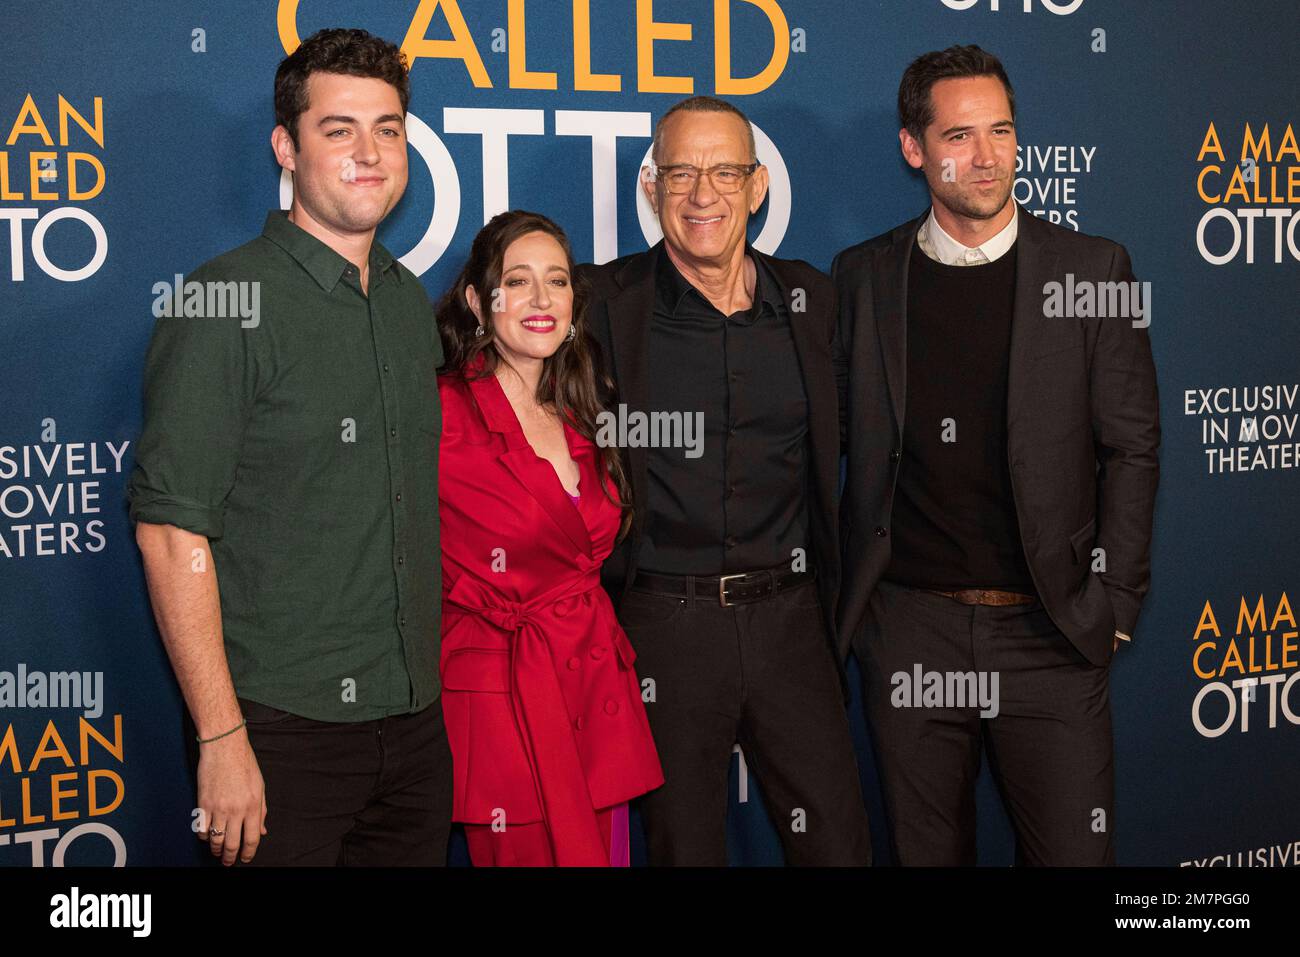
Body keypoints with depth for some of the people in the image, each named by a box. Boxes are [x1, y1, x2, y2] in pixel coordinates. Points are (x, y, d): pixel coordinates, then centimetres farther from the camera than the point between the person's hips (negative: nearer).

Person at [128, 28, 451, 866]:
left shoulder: (412, 303, 10)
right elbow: (171, 530, -15)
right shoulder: (228, 302, -11)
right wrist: (222, 737, -18)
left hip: (416, 720, 6)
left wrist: (427, 683, 12)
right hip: (285, 728, -6)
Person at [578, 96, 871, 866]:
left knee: (839, 843, 7)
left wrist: (825, 597, 14)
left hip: (788, 618, 3)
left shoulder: (812, 298, 7)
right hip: (664, 622, -2)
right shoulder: (606, 302, -3)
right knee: (684, 845, 9)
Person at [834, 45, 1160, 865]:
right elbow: (843, 440, 9)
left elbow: (1131, 446, 2)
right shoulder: (864, 276, 5)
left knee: (1076, 849, 4)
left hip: (1049, 630, -1)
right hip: (910, 625, 1)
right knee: (927, 849, 12)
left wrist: (1112, 603, -3)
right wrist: (843, 597, 3)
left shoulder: (1092, 268, 1)